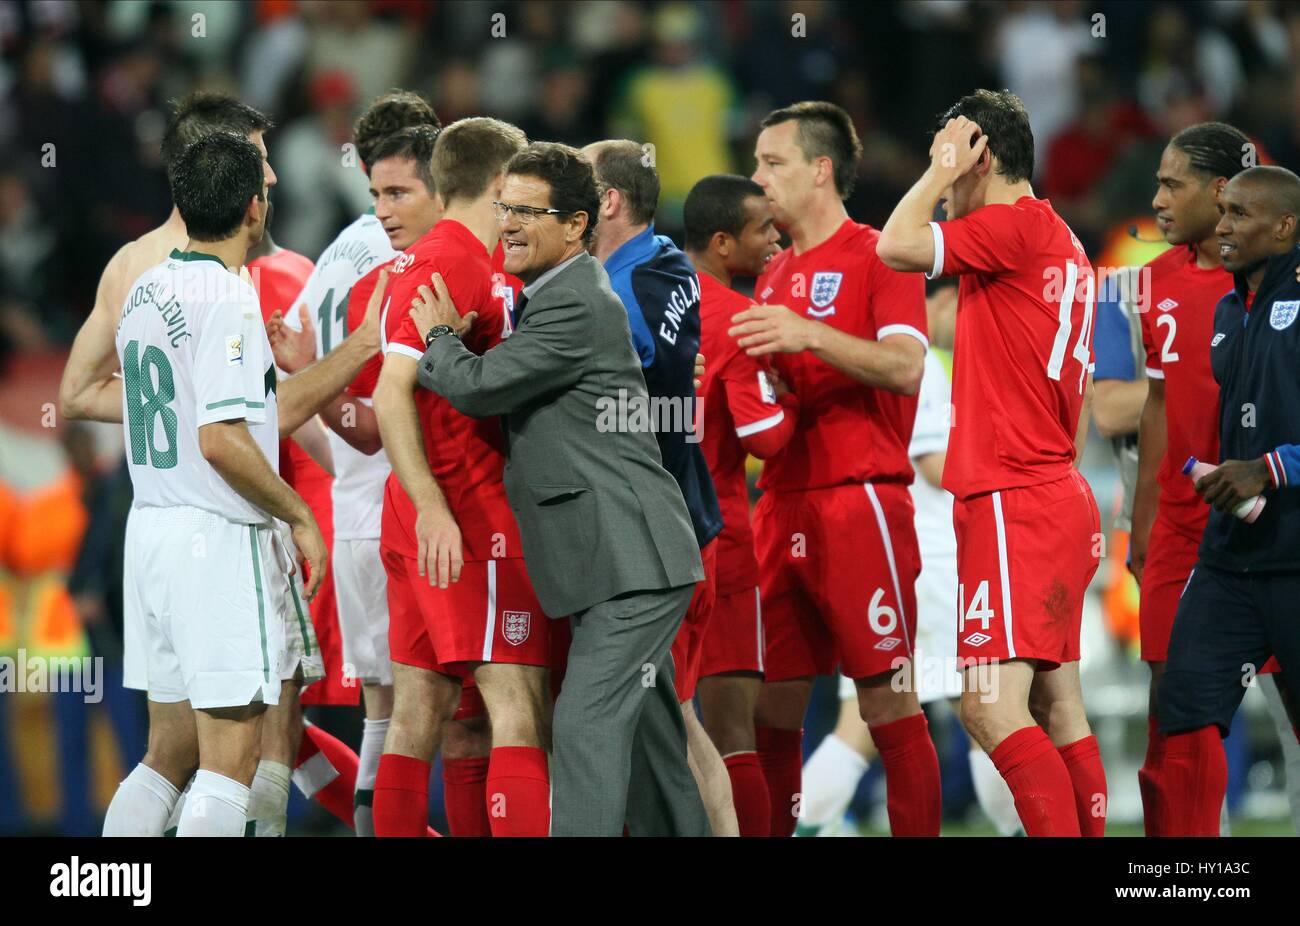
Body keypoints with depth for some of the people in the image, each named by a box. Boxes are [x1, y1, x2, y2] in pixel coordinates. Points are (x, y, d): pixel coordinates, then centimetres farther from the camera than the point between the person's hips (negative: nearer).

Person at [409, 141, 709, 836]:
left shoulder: (575, 306, -15)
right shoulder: (558, 294, 18)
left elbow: (479, 386, -16)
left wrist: (437, 336, 2)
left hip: (631, 562, -11)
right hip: (626, 562, 11)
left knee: (587, 726, -16)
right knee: (643, 731, 14)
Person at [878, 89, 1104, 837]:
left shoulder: (1017, 225, -10)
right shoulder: (1064, 247, 19)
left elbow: (898, 244, -20)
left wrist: (940, 173, -4)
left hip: (1014, 506, -10)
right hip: (1060, 501, 10)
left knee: (992, 706, -15)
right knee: (1058, 709, 9)